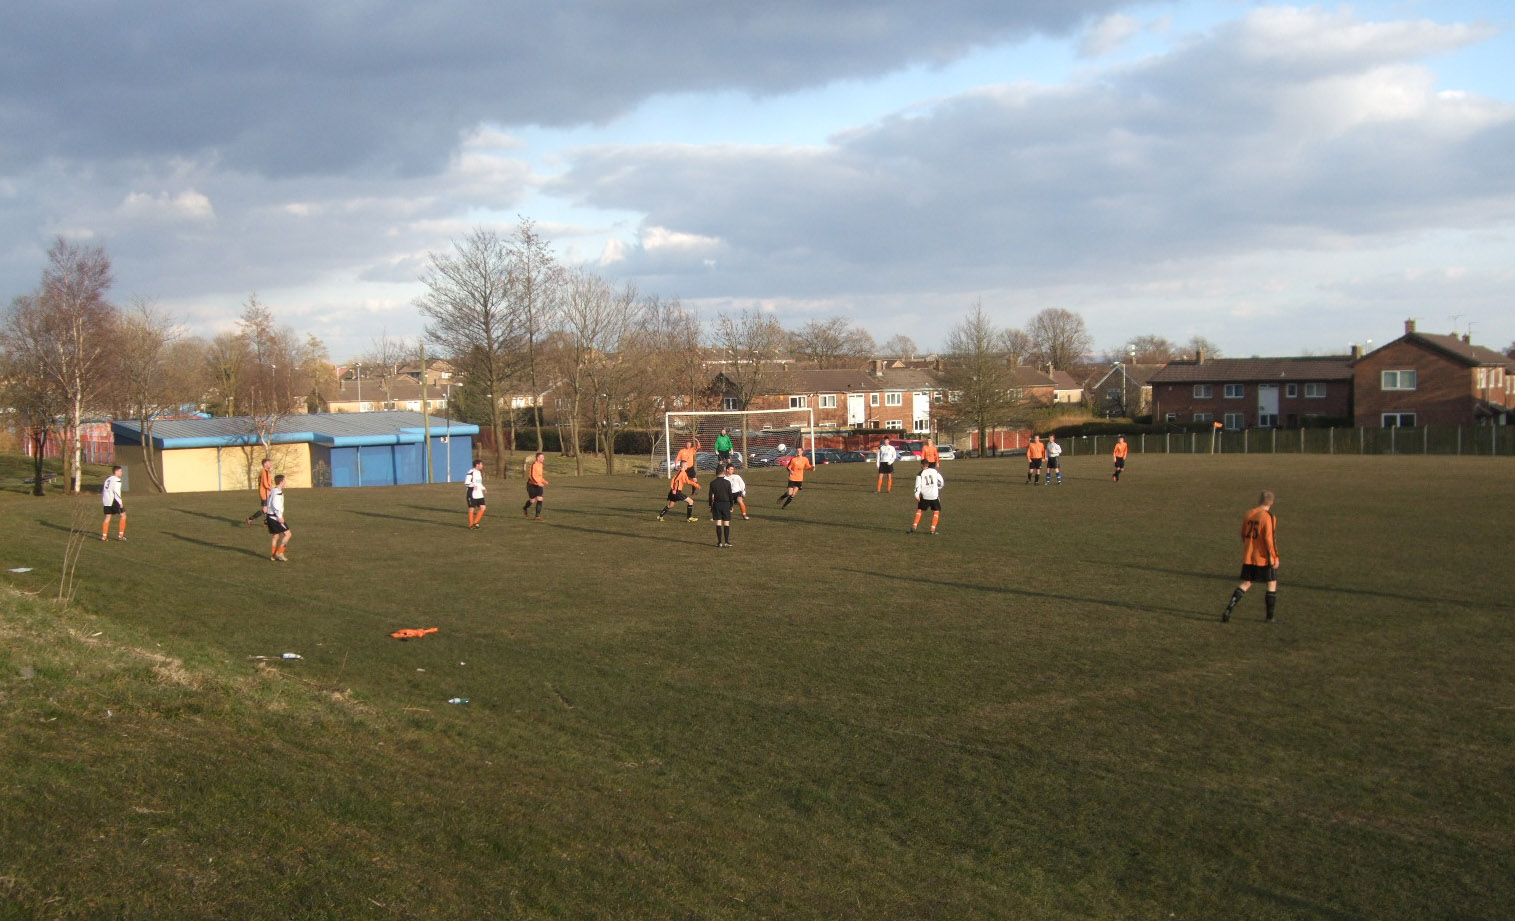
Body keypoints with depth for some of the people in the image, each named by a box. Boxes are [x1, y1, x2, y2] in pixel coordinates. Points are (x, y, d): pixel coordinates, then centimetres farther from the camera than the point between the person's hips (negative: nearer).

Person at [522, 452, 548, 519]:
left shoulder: (541, 465, 6)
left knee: (540, 500, -8)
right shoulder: (533, 465, -19)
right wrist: (538, 483, -35)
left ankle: (538, 516, -5)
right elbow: (531, 476, -26)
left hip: (539, 485, 6)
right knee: (532, 500, 7)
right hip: (532, 485, -6)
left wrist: (544, 481, 7)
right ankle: (525, 508, 39)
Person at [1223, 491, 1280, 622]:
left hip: (1248, 557, 6)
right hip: (1264, 558, -6)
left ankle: (1228, 609, -3)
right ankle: (1270, 617, 13)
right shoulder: (1268, 517, -14)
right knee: (1272, 583, 9)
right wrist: (1274, 557, -12)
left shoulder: (1248, 514, 5)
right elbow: (1269, 538, -18)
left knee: (1245, 583, 12)